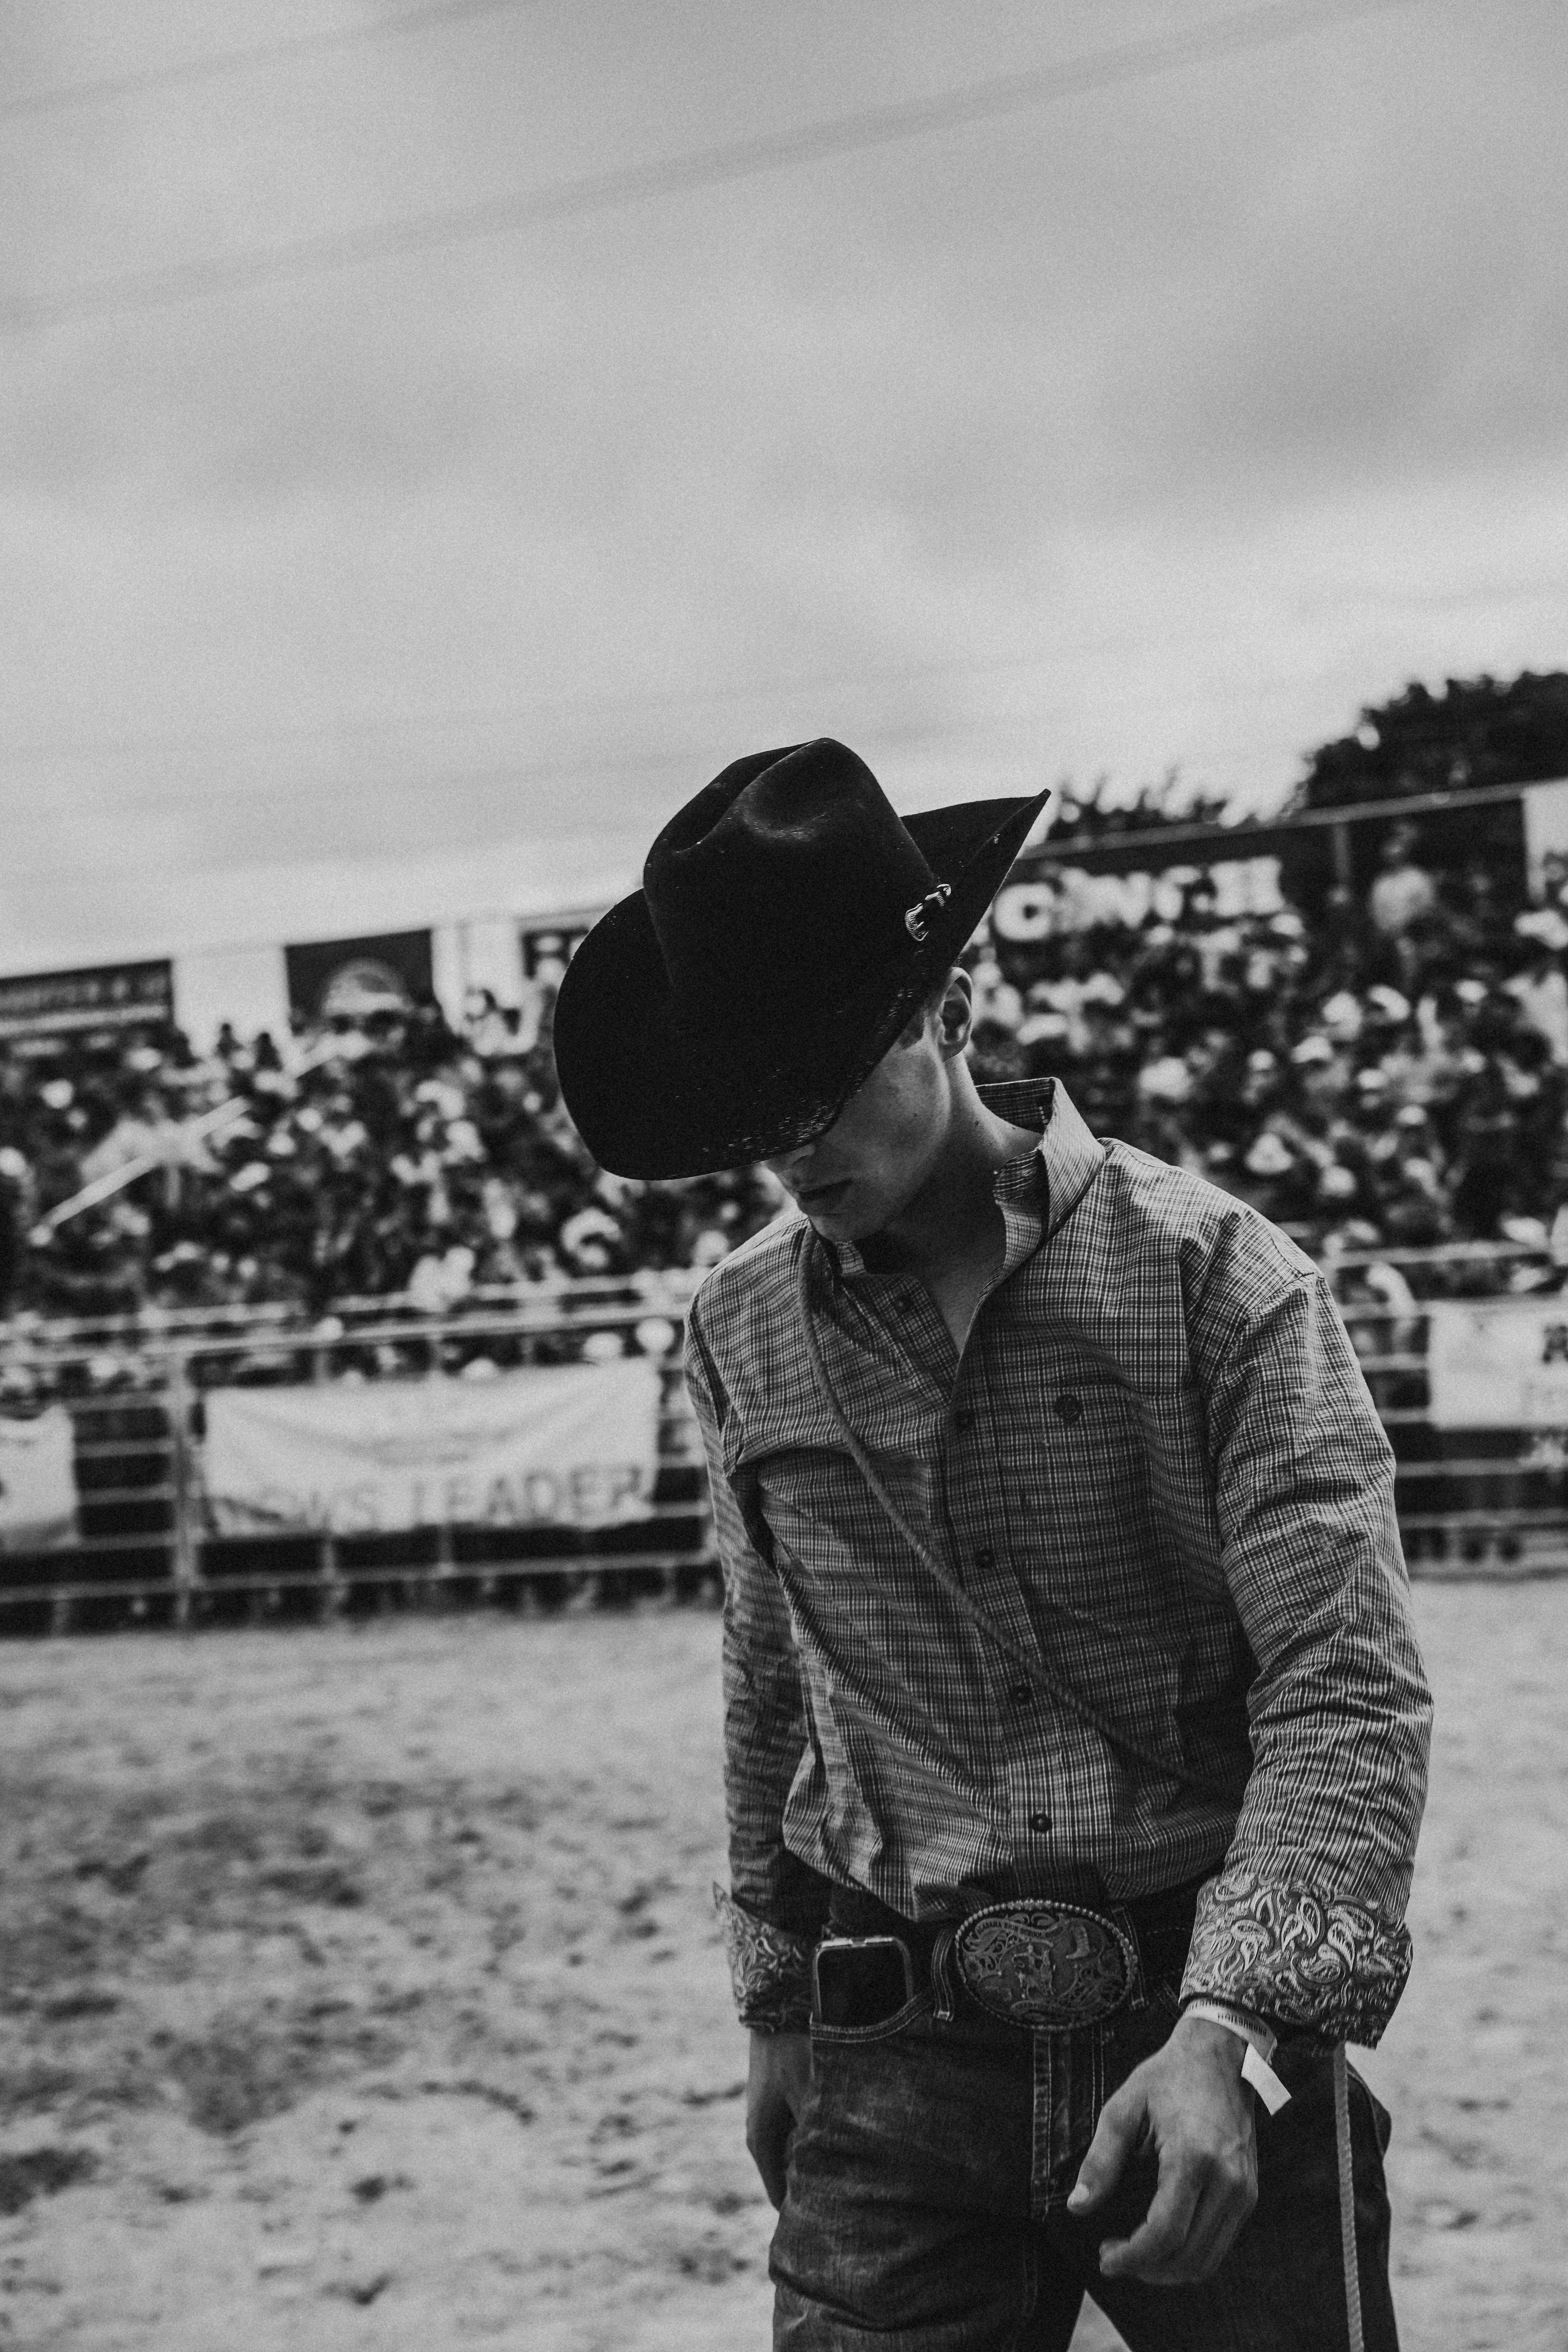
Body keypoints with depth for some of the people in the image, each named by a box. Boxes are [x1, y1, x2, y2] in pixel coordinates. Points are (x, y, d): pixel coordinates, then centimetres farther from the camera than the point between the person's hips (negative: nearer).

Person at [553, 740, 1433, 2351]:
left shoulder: (1213, 1278, -9)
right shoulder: (742, 1334, 5)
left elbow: (1347, 1694, -14)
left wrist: (1231, 2030, -25)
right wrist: (775, 2006, 19)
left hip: (1219, 2047, -2)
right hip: (894, 2076, 3)